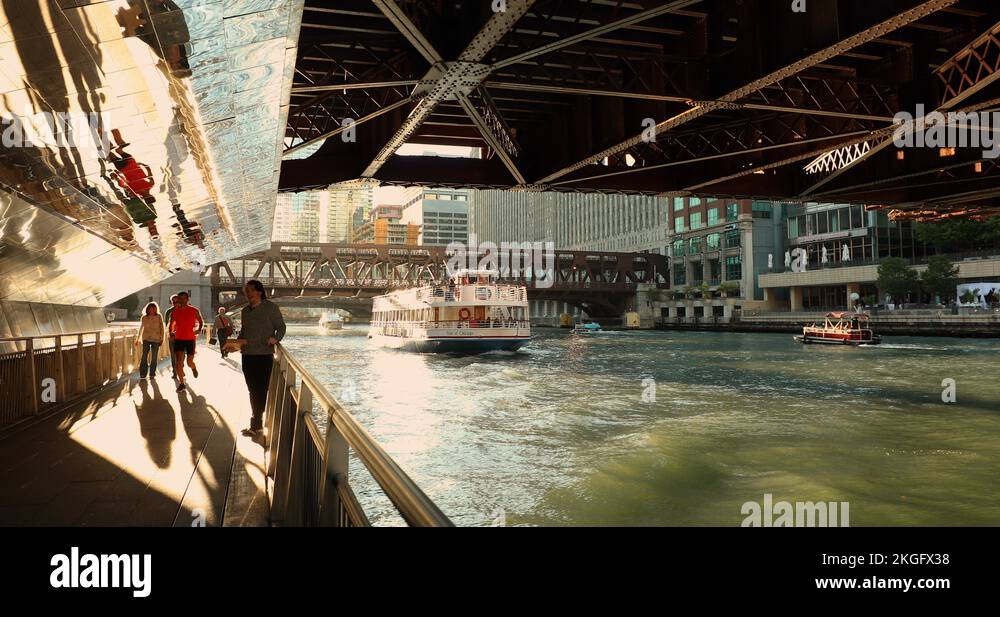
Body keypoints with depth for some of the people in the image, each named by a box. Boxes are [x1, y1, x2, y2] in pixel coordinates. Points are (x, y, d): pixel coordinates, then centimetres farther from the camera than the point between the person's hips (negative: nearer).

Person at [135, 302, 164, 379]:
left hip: (156, 339, -1)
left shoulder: (159, 317, 0)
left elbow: (161, 328, 4)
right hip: (146, 339, 1)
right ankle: (142, 374, -3)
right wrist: (138, 339, 19)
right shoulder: (144, 317, 3)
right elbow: (141, 328, 15)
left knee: (154, 357, 1)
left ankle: (152, 373, 12)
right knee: (144, 356, -7)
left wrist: (161, 339, -1)